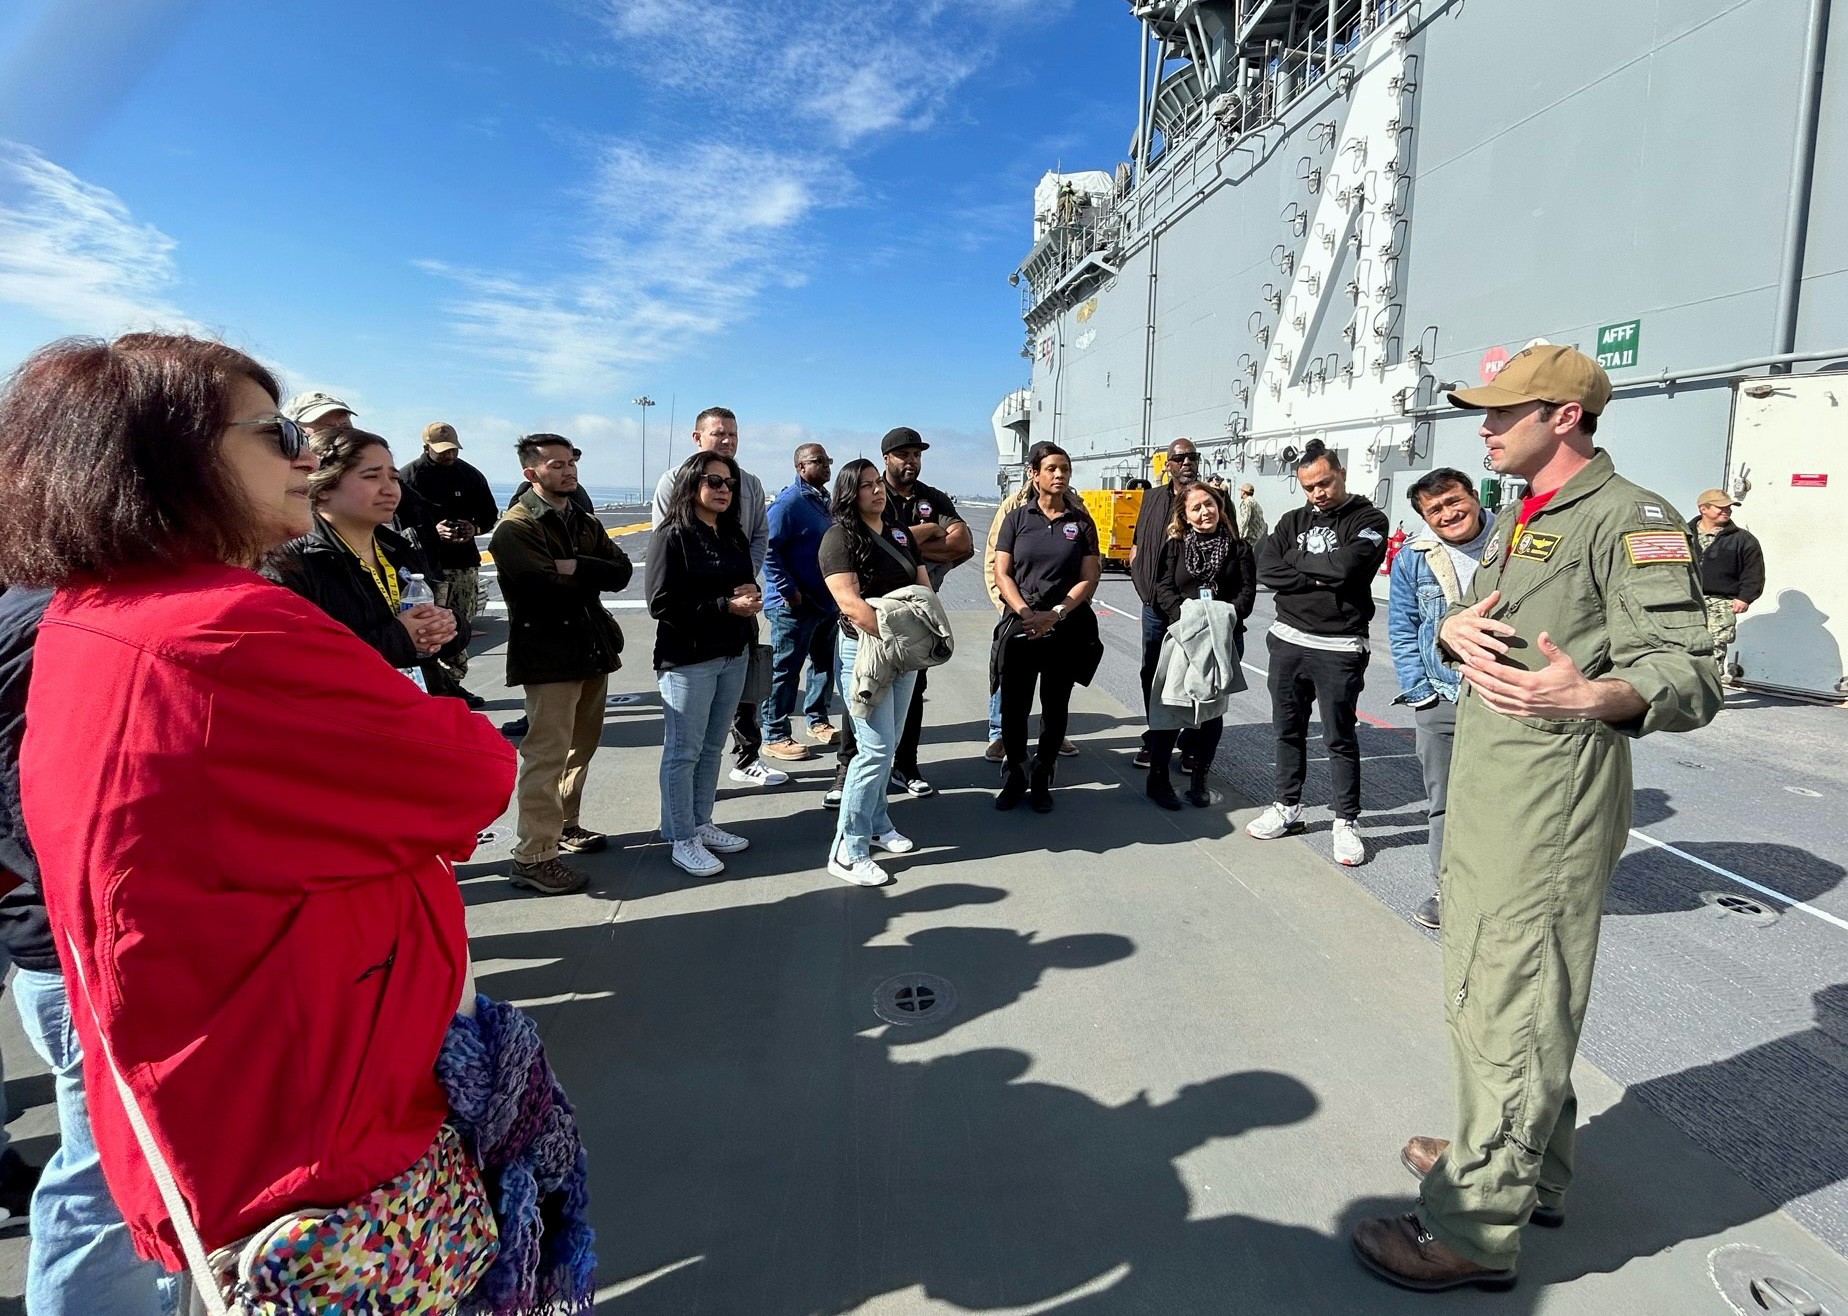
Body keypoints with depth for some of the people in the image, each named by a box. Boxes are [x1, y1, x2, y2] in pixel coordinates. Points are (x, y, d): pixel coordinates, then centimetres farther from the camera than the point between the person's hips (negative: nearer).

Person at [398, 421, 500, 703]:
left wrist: (474, 528, -6)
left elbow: (490, 514, 15)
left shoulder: (471, 475, 11)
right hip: (428, 563, -5)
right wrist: (433, 530, -21)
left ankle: (452, 684, 22)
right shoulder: (408, 476, -2)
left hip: (465, 562, 5)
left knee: (460, 627, 10)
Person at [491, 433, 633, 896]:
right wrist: (592, 576, -7)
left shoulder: (586, 523, 15)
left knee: (581, 747, 17)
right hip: (548, 655, -8)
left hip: (591, 650, 8)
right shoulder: (515, 529, -9)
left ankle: (565, 824, 33)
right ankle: (531, 857, -1)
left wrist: (574, 568, -15)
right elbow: (548, 588, -23)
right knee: (547, 755, -8)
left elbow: (622, 572, 1)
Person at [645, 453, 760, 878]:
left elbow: (747, 584, 23)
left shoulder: (733, 536, 11)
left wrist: (749, 595, -3)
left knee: (712, 747, 14)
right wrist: (725, 606, -19)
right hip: (687, 659, -7)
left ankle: (702, 824, 26)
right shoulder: (672, 538, -9)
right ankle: (683, 841, 10)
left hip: (733, 655, 7)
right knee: (684, 750, 1)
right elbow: (662, 605, -15)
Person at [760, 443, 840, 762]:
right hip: (795, 605, -9)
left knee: (825, 664, 18)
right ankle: (775, 736, 9)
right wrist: (789, 591, -21)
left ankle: (818, 720, 35)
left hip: (827, 601, 9)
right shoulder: (789, 502, -15)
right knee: (784, 670, 0)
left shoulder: (825, 499, 12)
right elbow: (768, 550, -20)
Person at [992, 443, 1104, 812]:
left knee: (1055, 708, 8)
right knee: (1014, 706, 2)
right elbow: (1001, 573, -2)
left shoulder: (1081, 523, 6)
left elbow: (1089, 578, 0)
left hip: (1067, 628, 1)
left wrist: (1055, 614, -13)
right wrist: (1026, 614, -15)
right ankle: (1014, 778, 19)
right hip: (1019, 626, -1)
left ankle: (1041, 781, 22)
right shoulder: (1017, 518, 4)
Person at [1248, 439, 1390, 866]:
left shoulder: (1369, 520, -4)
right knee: (1288, 730, 13)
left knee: (1340, 738, 3)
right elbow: (1266, 569, -4)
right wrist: (1319, 579, -14)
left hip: (1338, 649, -5)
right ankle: (1288, 807, 27)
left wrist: (1297, 560, -6)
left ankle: (1347, 821, 15)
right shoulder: (1293, 521, 10)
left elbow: (1346, 565, -22)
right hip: (1288, 641, 5)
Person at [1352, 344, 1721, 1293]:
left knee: (1515, 1011, -1)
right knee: (1477, 990, 21)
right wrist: (1454, 632, 0)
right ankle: (1523, 1166, 40)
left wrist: (1591, 696, -39)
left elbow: (1690, 678, -18)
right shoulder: (1519, 518, 17)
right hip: (1482, 794, 10)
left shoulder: (1630, 518, -12)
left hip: (1552, 808, -10)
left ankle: (1476, 1229, 12)